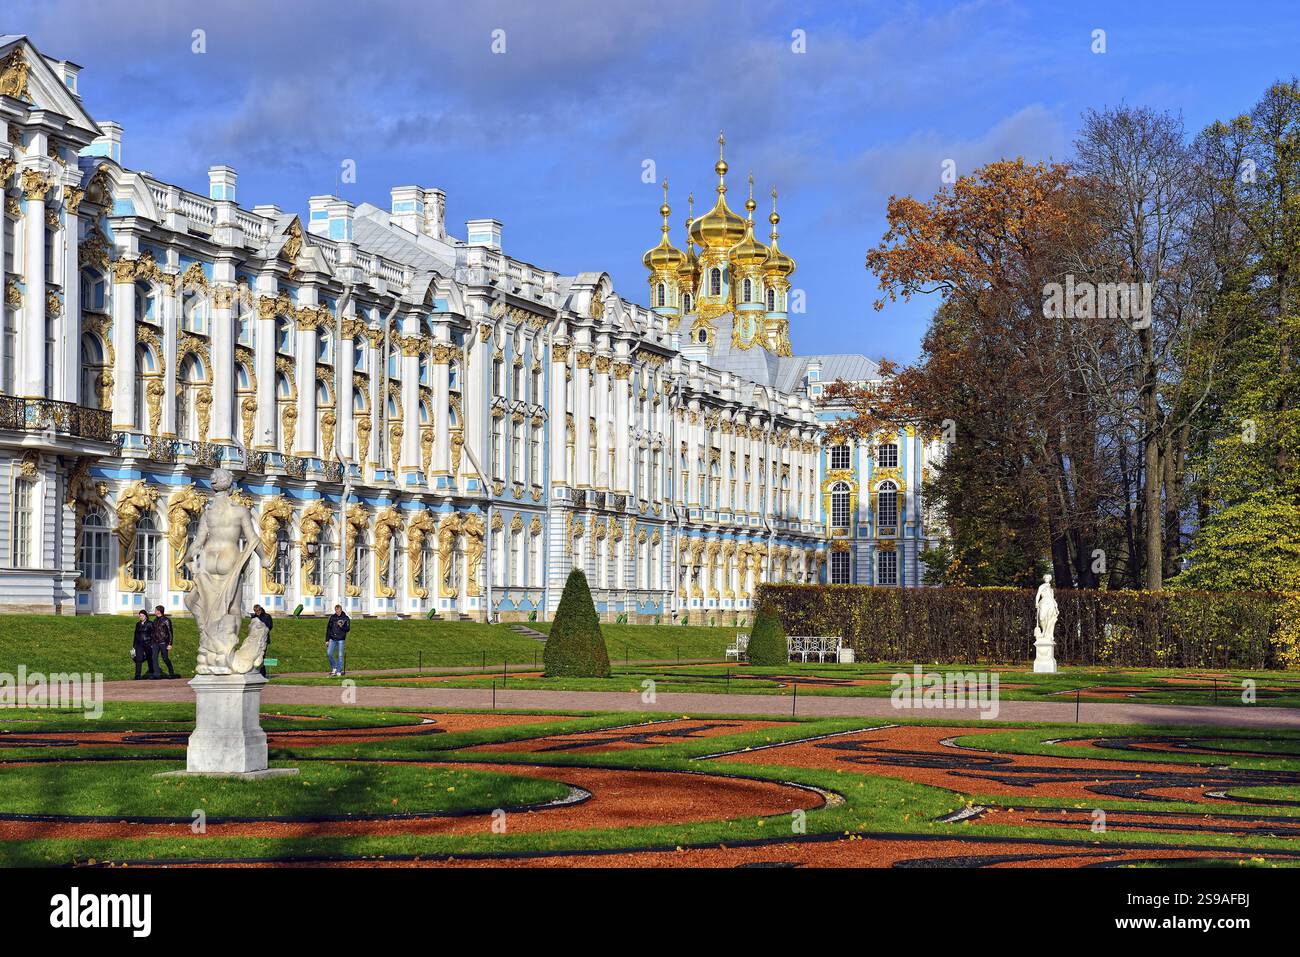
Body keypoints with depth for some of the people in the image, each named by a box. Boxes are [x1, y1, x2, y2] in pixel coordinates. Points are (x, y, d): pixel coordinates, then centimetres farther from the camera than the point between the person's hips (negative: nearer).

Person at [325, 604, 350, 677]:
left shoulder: (346, 618, 0)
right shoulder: (332, 617, 6)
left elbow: (347, 629, -2)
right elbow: (328, 629, 11)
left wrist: (342, 626, -22)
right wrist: (327, 640, 8)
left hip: (341, 639, -3)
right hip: (332, 639, 3)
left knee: (340, 655, -1)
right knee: (329, 653, -7)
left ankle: (339, 671, 5)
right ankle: (334, 668, 12)